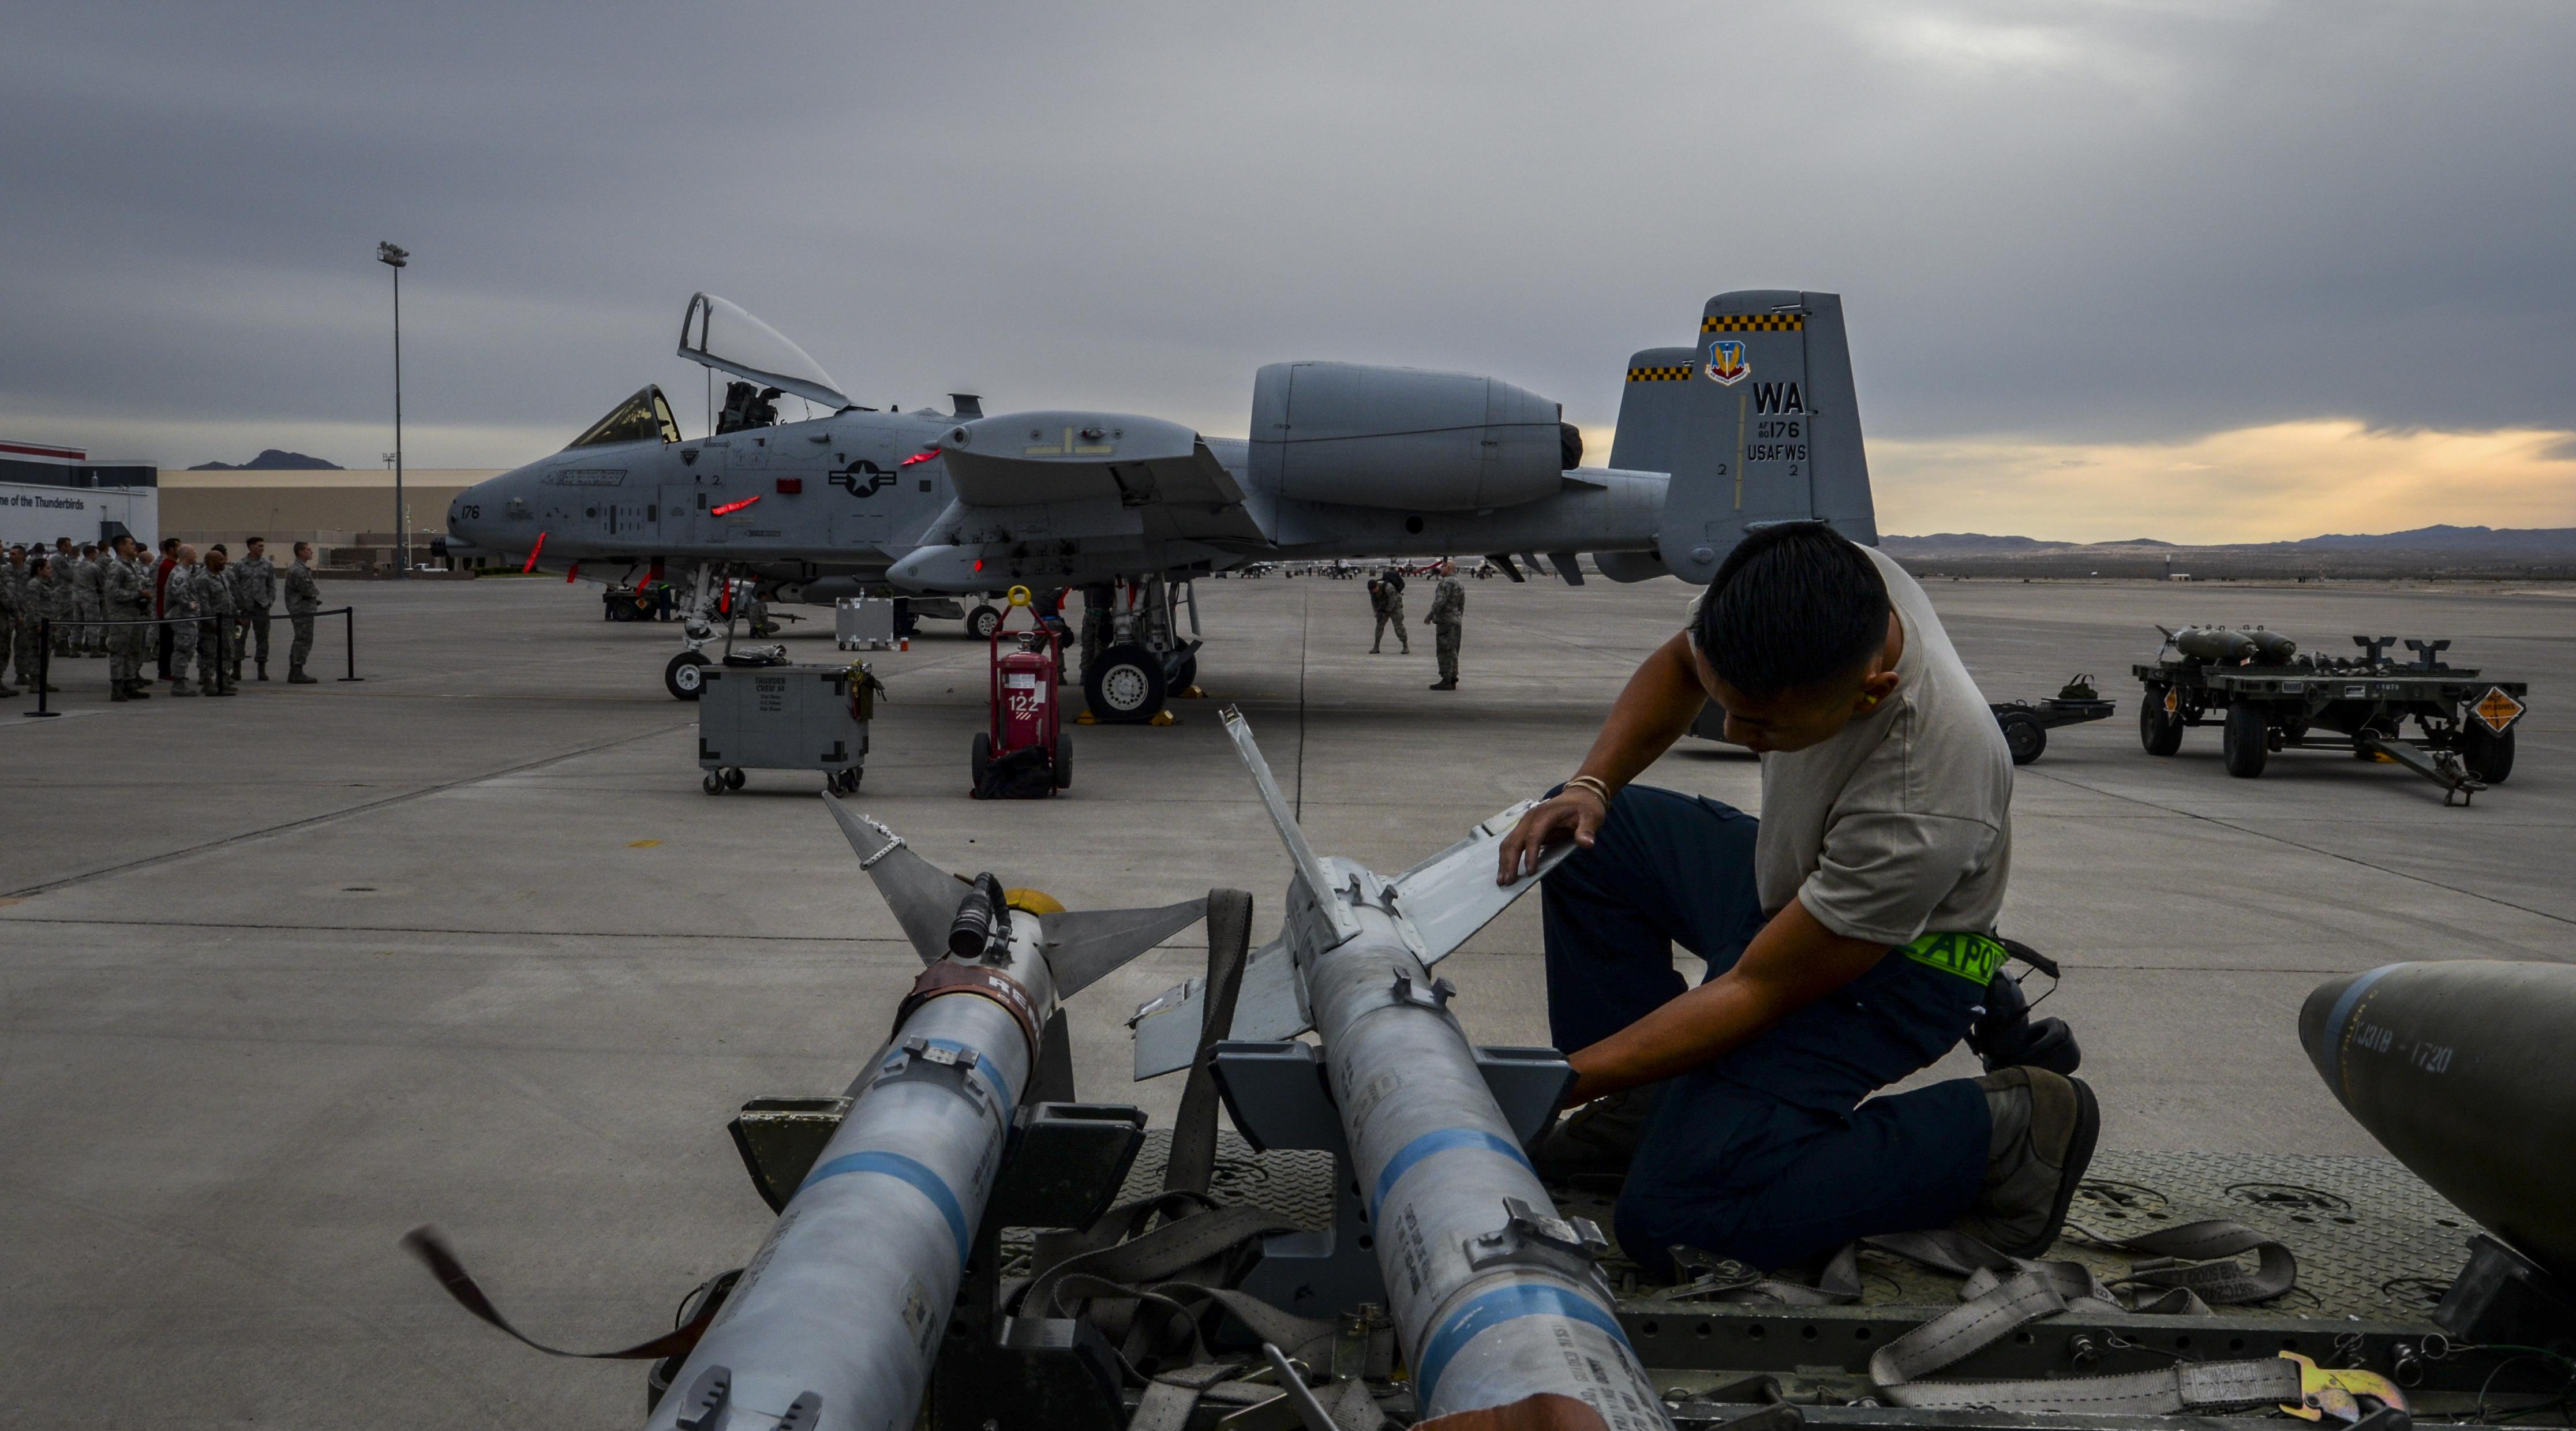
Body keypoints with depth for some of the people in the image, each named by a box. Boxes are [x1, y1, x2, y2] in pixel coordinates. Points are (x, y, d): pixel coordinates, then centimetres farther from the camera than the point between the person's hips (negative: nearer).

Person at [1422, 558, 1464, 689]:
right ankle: (1453, 680, 12)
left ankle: (1446, 681, -10)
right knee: (1452, 653, 11)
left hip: (1446, 621, -10)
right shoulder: (1460, 585, 18)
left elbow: (1440, 601, -21)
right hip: (1456, 622, 10)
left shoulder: (1447, 582, -13)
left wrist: (1429, 616, -15)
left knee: (1445, 652, -8)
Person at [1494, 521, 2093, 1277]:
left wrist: (1557, 1082, -26)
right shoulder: (1811, 590, -22)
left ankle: (1996, 1136, -6)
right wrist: (1591, 785, -11)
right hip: (1790, 881, 8)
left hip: (1892, 965, -8)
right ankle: (1647, 1107, 6)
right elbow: (1676, 664, 3)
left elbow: (1759, 992, -28)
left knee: (1675, 1212, -19)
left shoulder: (1925, 813, -40)